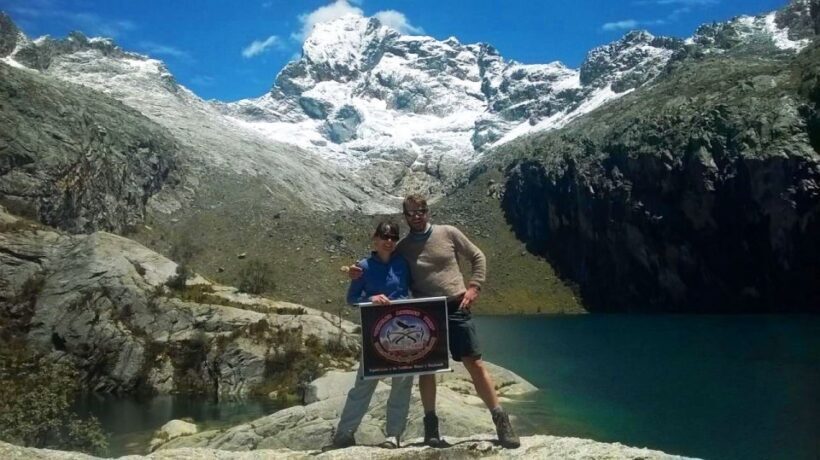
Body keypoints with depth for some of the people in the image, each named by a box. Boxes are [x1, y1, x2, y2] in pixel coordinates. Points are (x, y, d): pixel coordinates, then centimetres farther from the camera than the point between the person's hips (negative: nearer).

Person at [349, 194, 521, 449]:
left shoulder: (448, 233, 2)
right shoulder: (402, 247, 5)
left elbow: (477, 257, 8)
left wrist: (474, 287, -3)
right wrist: (363, 274, -4)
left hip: (456, 308, -1)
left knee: (475, 364, -3)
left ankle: (501, 420, 5)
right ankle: (431, 425, 17)